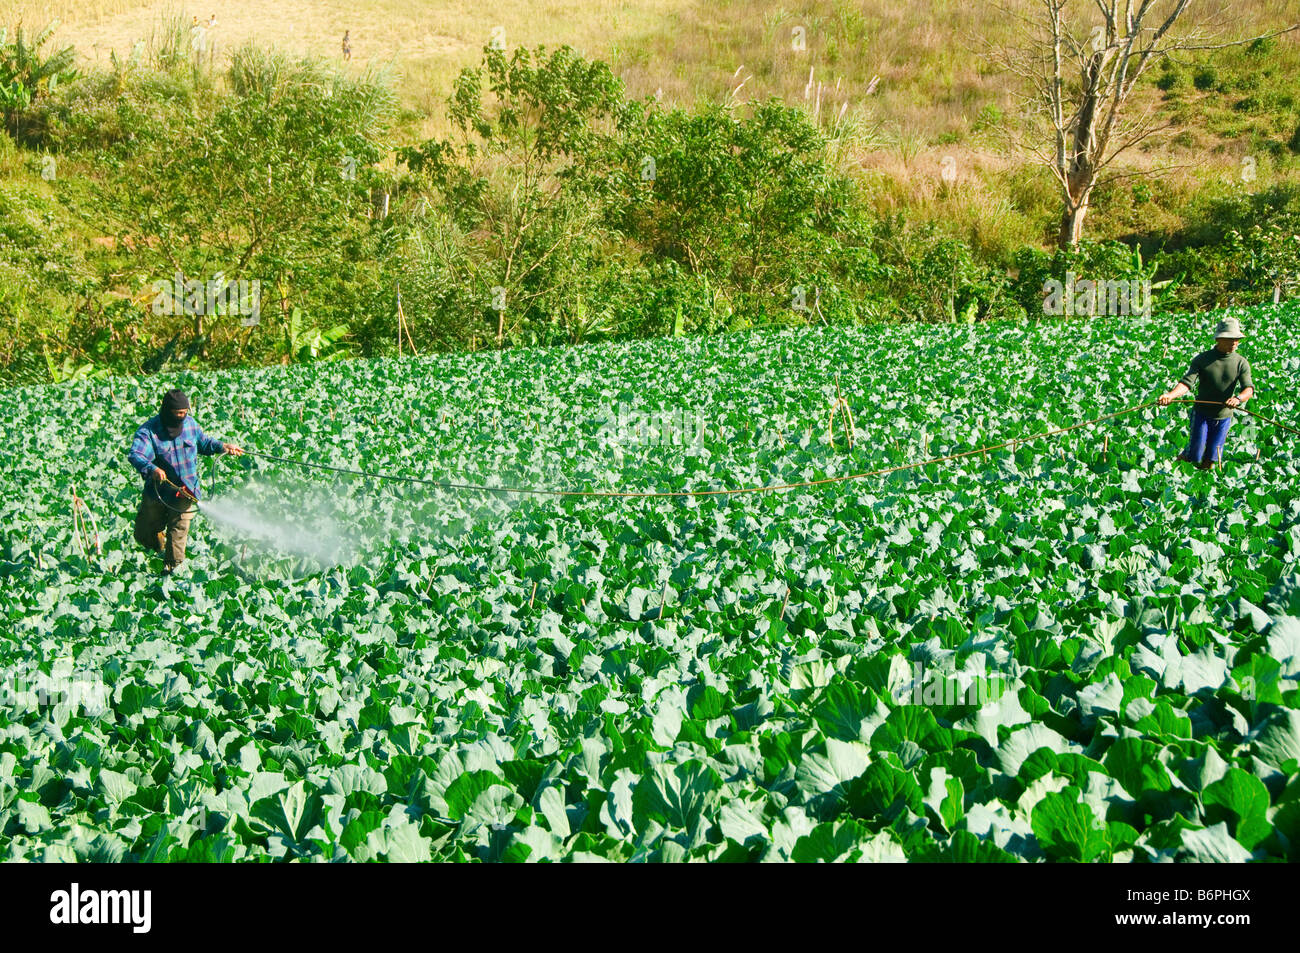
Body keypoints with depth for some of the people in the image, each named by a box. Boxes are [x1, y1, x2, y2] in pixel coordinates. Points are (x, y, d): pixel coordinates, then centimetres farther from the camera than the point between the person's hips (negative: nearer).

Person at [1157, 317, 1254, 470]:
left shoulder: (1241, 363, -3)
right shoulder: (1202, 359, -7)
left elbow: (1249, 388, -13)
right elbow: (1187, 382, -15)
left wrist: (1238, 398, -37)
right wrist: (1171, 395, -35)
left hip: (1224, 417, 2)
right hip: (1201, 413, -2)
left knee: (1210, 459, 6)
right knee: (1195, 456, -2)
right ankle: (1181, 458, 29)